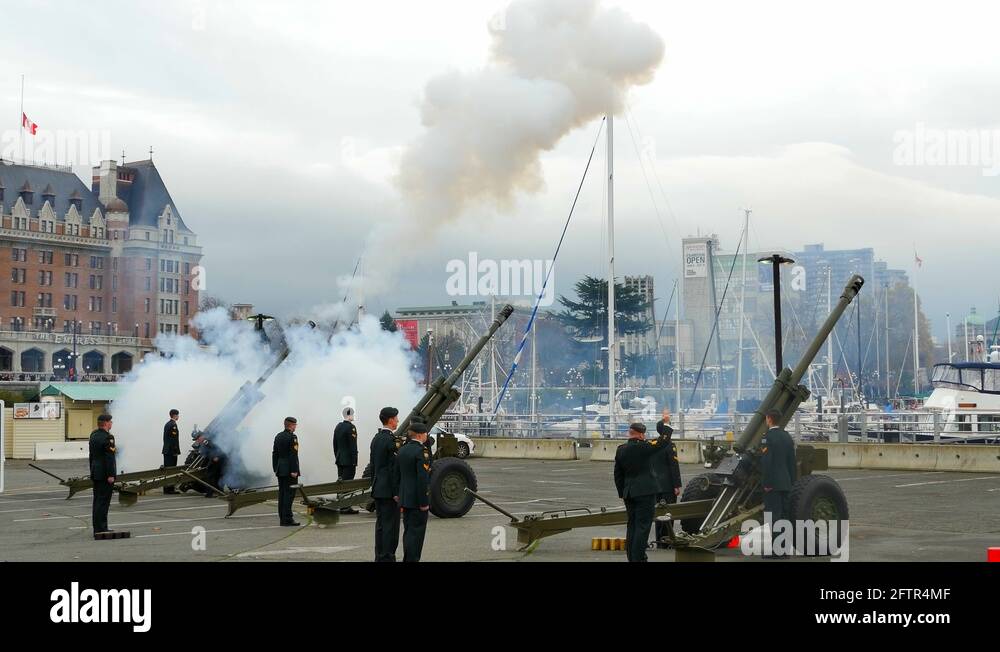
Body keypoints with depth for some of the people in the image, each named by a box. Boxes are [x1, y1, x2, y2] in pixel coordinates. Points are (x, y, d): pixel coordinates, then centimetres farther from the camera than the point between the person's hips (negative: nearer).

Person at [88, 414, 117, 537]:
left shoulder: (93, 435, 11)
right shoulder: (107, 437, -17)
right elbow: (109, 458, -20)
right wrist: (110, 475, -19)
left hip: (95, 473, 9)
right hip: (105, 474, -9)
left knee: (97, 501, 13)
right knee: (103, 502, -6)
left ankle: (98, 528, 19)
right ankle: (100, 530, -6)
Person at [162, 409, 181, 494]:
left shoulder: (167, 424, 17)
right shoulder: (173, 425, -13)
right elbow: (174, 439, -19)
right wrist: (176, 451, -17)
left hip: (166, 451, 10)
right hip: (171, 451, -10)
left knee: (167, 469, 10)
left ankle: (167, 488, 13)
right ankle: (169, 488, -8)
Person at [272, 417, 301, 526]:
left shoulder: (278, 436, 12)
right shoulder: (292, 437, -13)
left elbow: (275, 454, 15)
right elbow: (293, 455, -18)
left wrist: (275, 468, 19)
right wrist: (294, 470, -17)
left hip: (280, 470, 8)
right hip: (289, 471, -8)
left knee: (282, 493, 11)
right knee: (289, 494, -7)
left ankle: (282, 517, 15)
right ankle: (287, 518, -9)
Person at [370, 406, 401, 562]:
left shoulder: (376, 438, 11)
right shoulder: (390, 441, -16)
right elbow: (393, 468, -18)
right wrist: (396, 492, -16)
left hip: (378, 489, 9)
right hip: (388, 490, -9)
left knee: (380, 524, 13)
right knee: (390, 526, -4)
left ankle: (379, 556, 17)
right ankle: (387, 557, -3)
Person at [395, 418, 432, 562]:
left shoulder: (402, 450, 9)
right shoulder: (421, 451, -16)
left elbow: (397, 475, 14)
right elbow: (423, 479, -20)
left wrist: (401, 497, 19)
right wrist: (424, 502, -16)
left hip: (405, 498, 8)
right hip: (417, 500, -8)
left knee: (408, 532, 15)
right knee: (416, 533, -4)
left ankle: (407, 558, 20)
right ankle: (412, 559, -4)